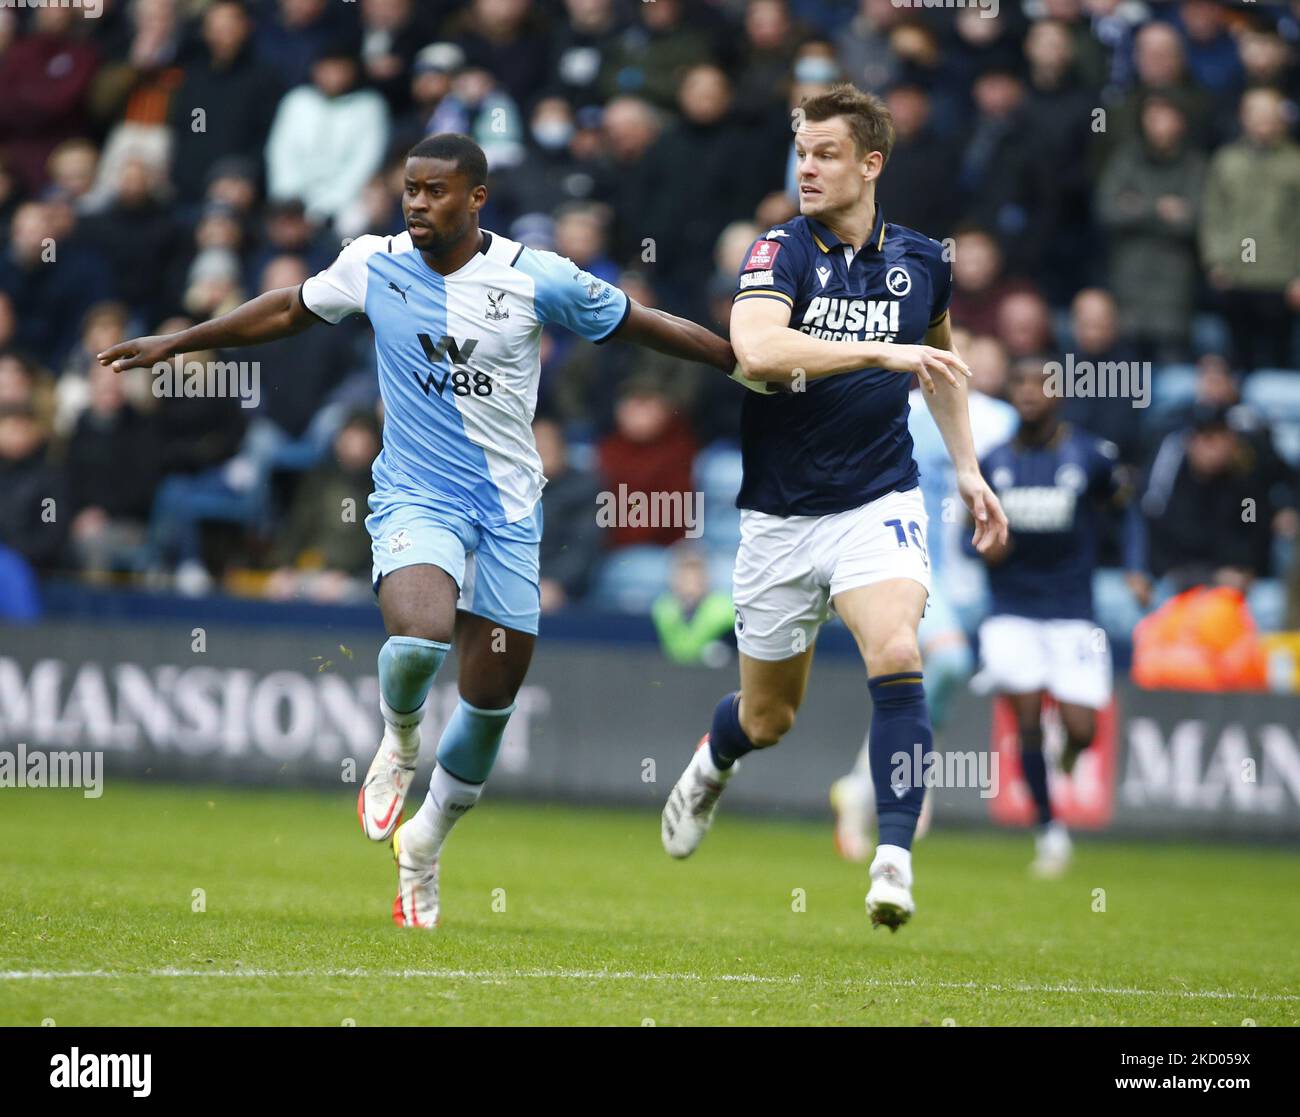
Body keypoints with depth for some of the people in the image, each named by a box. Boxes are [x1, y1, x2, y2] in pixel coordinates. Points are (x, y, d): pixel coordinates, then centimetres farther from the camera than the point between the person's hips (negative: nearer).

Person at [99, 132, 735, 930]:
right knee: (418, 636, -31)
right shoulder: (374, 265, -1)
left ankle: (424, 844, 30)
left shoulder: (537, 279, -7)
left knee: (491, 703, 4)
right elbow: (290, 310, 17)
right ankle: (400, 742, 4)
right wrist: (174, 343, 22)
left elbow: (638, 325, 4)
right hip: (415, 498, -1)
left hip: (507, 509, 1)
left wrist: (751, 360, 4)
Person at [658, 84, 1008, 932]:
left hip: (878, 503, 1)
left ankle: (895, 861, -23)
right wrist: (882, 351, -35)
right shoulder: (782, 251, -9)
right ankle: (714, 763, 47)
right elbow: (756, 349, -30)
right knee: (767, 718, 11)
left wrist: (967, 467, 17)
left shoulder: (921, 261, 3)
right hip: (780, 515, -1)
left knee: (896, 656, -25)